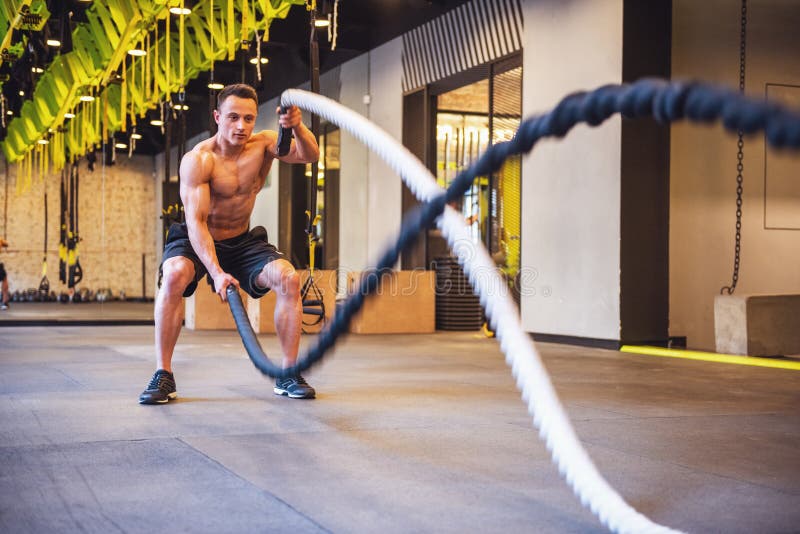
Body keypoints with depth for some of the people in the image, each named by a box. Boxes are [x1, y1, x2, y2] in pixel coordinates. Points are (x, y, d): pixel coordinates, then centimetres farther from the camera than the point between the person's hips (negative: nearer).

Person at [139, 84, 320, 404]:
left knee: (289, 278, -21)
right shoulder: (198, 160, -22)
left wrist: (297, 127, -49)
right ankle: (163, 375, -24)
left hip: (242, 242, 3)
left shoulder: (263, 145, -10)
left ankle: (288, 374, -9)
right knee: (174, 275, -35)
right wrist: (216, 272, -43)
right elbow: (195, 221, -29)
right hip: (196, 241, -3)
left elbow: (309, 155, -26)